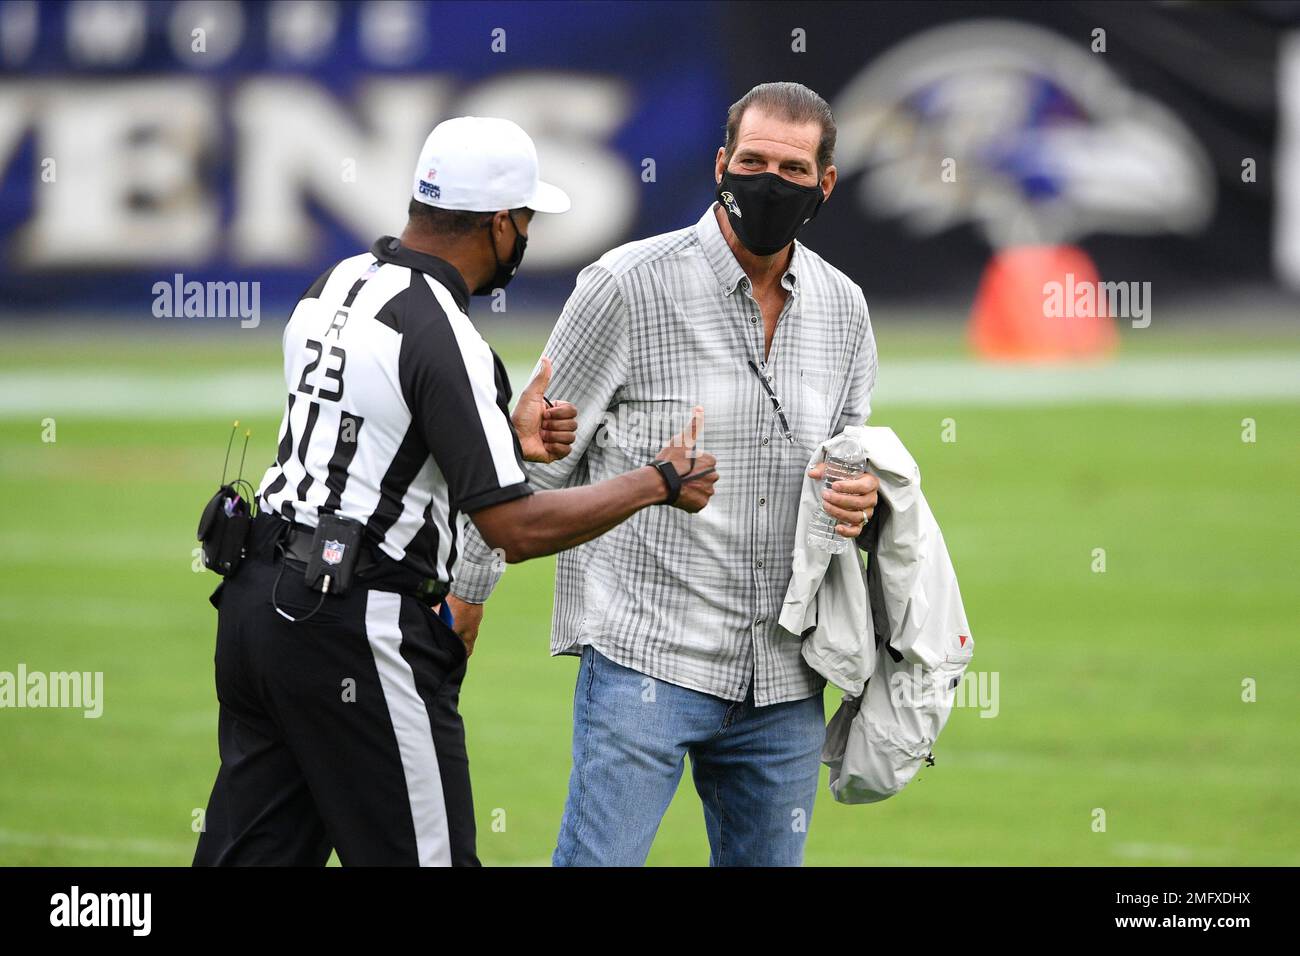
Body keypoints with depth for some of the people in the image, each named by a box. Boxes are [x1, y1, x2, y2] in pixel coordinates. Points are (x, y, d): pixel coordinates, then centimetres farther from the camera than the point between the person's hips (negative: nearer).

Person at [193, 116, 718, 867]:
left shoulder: (336, 285, 10)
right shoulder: (443, 337, -16)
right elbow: (515, 529, -17)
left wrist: (508, 440, 13)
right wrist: (660, 482, -7)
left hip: (258, 600, 9)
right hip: (358, 627, -9)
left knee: (250, 850, 9)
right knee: (427, 853, -2)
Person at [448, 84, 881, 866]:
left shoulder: (843, 309, 9)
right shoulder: (629, 286, -7)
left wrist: (861, 498, 0)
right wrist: (469, 588, 4)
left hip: (784, 679, 5)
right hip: (646, 654, -5)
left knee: (768, 859, 8)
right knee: (600, 859, -12)